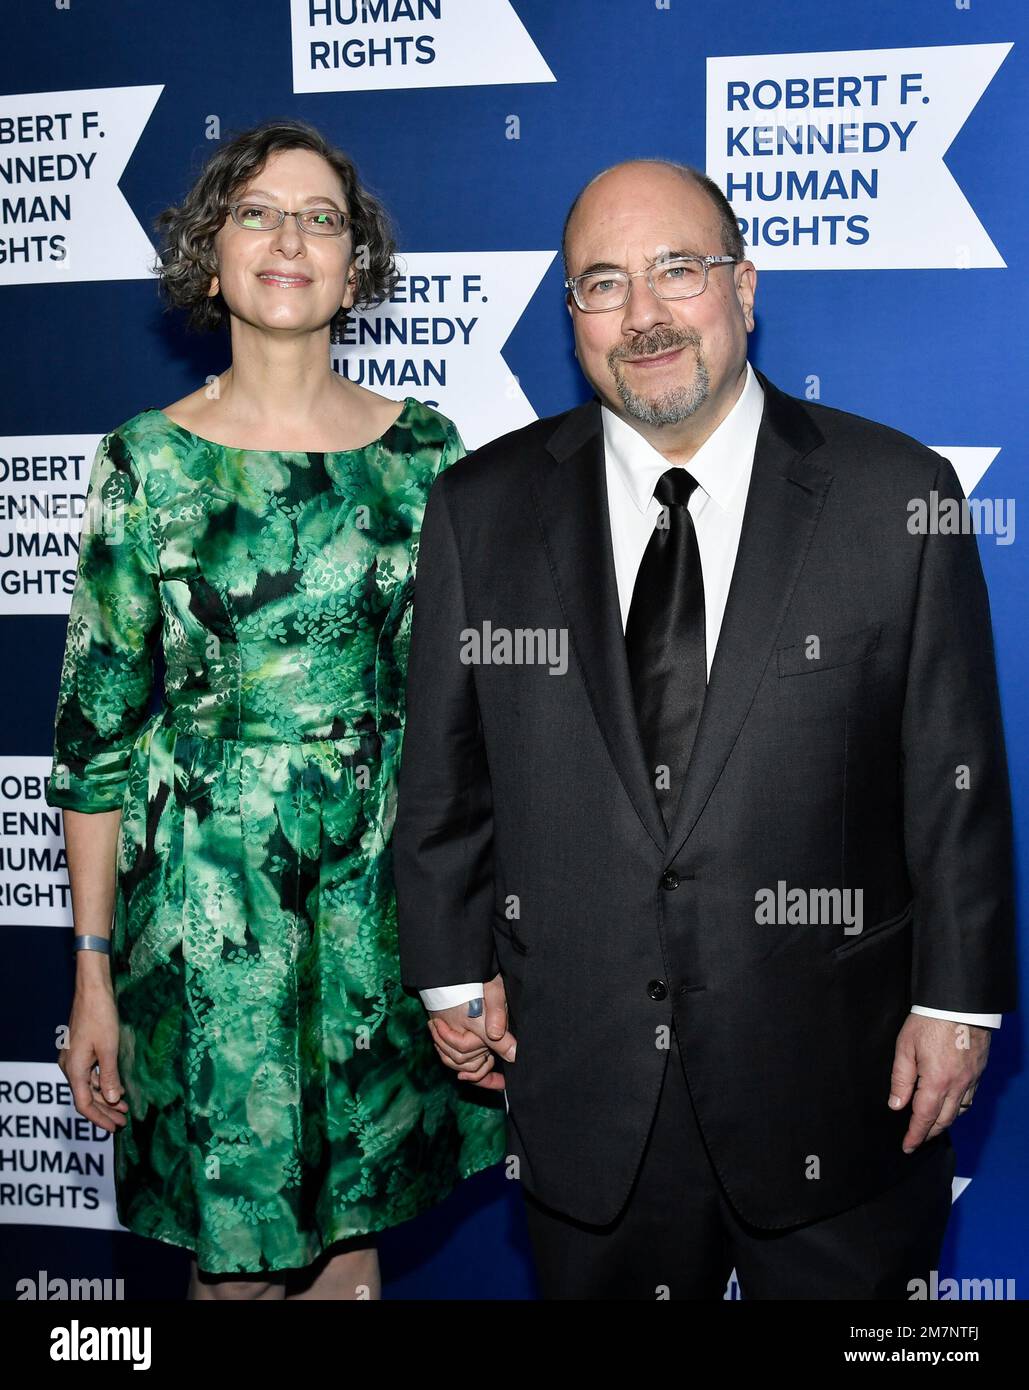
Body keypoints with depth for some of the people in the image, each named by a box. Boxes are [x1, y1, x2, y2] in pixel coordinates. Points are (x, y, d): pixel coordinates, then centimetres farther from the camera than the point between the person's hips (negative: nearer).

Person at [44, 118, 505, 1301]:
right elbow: (96, 731, -1)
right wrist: (93, 967, -1)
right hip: (204, 903, -1)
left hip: (386, 896, 2)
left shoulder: (424, 449, 3)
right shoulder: (146, 461, -3)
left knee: (348, 1232, 14)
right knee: (233, 1250, 9)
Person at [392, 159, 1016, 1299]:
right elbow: (443, 768, 4)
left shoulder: (896, 497, -6)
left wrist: (957, 1000, -3)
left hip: (835, 1076, -1)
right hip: (583, 1069, 2)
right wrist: (455, 969, 5)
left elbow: (955, 772, -4)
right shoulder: (483, 507, -1)